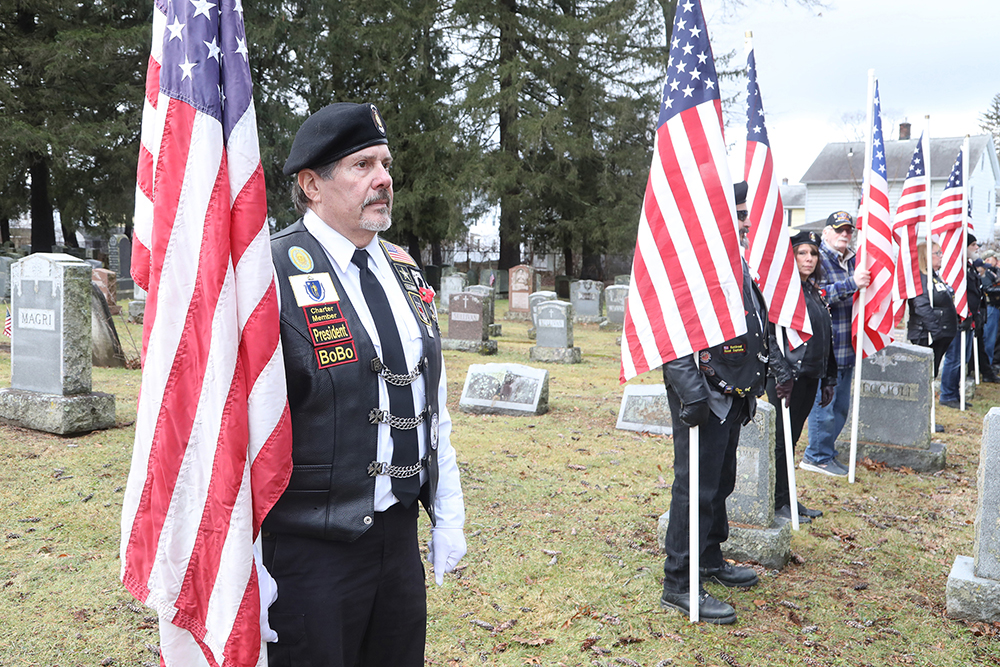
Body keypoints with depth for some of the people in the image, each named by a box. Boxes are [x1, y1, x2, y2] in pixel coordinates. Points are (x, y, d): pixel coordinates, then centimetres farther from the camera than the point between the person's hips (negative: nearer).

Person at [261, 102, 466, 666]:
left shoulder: (405, 272, 9)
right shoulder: (273, 274, -14)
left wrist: (448, 515, 13)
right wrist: (253, 573, -15)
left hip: (400, 534, 7)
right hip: (308, 550, -6)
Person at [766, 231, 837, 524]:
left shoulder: (815, 293, 15)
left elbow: (826, 339, 19)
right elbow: (772, 336, -17)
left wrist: (828, 380, 17)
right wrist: (782, 375, -21)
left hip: (810, 377, 8)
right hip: (788, 378, -8)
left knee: (792, 438, 14)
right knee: (782, 440, 0)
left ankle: (788, 499, 23)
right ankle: (777, 503, 10)